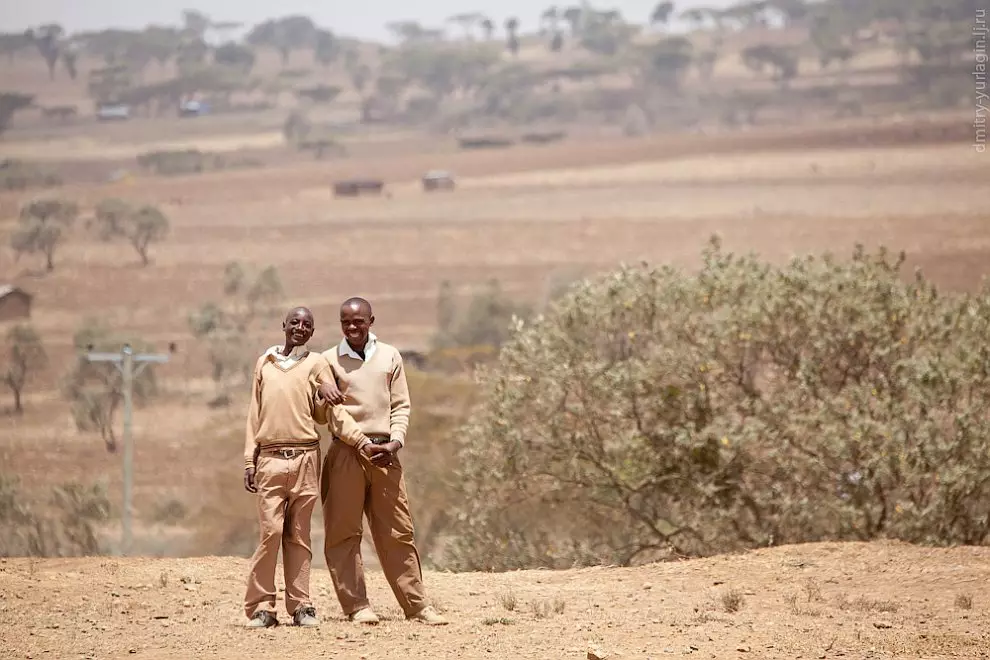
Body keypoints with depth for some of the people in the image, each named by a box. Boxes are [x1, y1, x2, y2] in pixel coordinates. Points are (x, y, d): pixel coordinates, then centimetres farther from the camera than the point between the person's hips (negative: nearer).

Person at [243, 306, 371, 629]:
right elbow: (255, 415, 14)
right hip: (271, 459, 0)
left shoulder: (316, 364, 7)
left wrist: (364, 441, -9)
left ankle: (300, 605, 5)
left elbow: (335, 412, 3)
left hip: (305, 459, 0)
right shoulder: (265, 363, 13)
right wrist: (249, 460, 8)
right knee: (270, 532, -8)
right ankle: (261, 607, -5)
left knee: (299, 535, 3)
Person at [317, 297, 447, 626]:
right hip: (345, 453, -1)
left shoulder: (390, 357, 11)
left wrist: (395, 441, -5)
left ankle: (417, 605, 7)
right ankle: (356, 606, 2)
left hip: (384, 453, 1)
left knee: (397, 531, 4)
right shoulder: (329, 360, 6)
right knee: (343, 532, -3)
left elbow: (401, 405, 10)